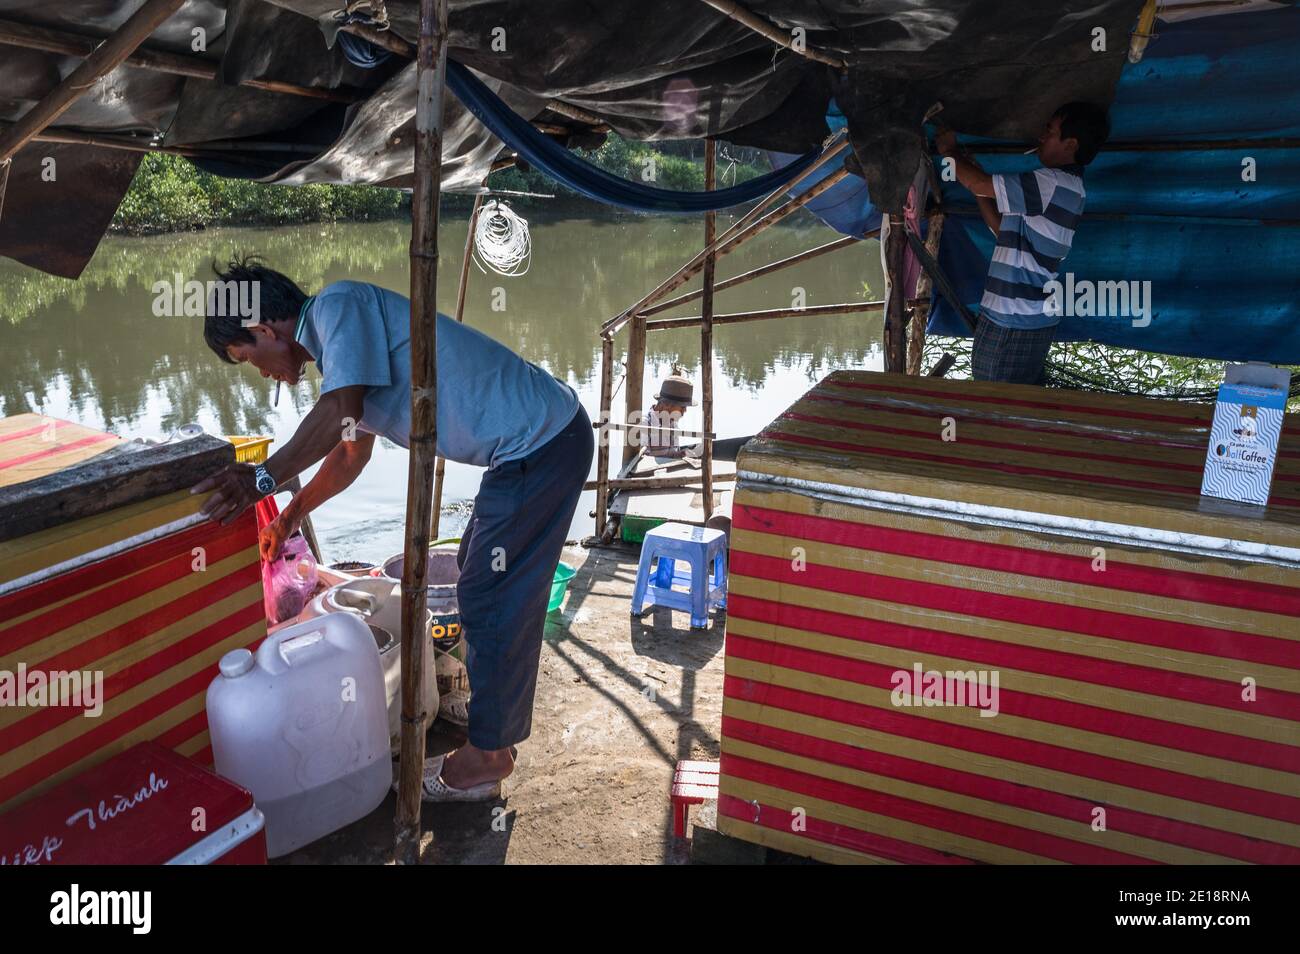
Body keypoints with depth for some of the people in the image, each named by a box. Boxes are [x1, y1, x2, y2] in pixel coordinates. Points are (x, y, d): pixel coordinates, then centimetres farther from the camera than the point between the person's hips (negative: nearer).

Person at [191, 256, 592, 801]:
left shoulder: (338, 305, -11)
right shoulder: (337, 343, 19)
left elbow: (340, 411, -25)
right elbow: (352, 450, 31)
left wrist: (265, 479, -23)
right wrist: (292, 515, 36)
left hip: (541, 444, -11)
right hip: (540, 439, 11)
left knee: (492, 600, -1)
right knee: (482, 580, 22)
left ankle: (486, 758, 14)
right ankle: (495, 721, 38)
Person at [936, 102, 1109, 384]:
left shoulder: (1054, 184, -16)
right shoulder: (1066, 187, 17)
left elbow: (980, 184, -16)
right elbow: (1003, 228, 20)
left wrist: (949, 151, 1)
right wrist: (979, 183, 15)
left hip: (1014, 321, -10)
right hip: (1035, 318, 10)